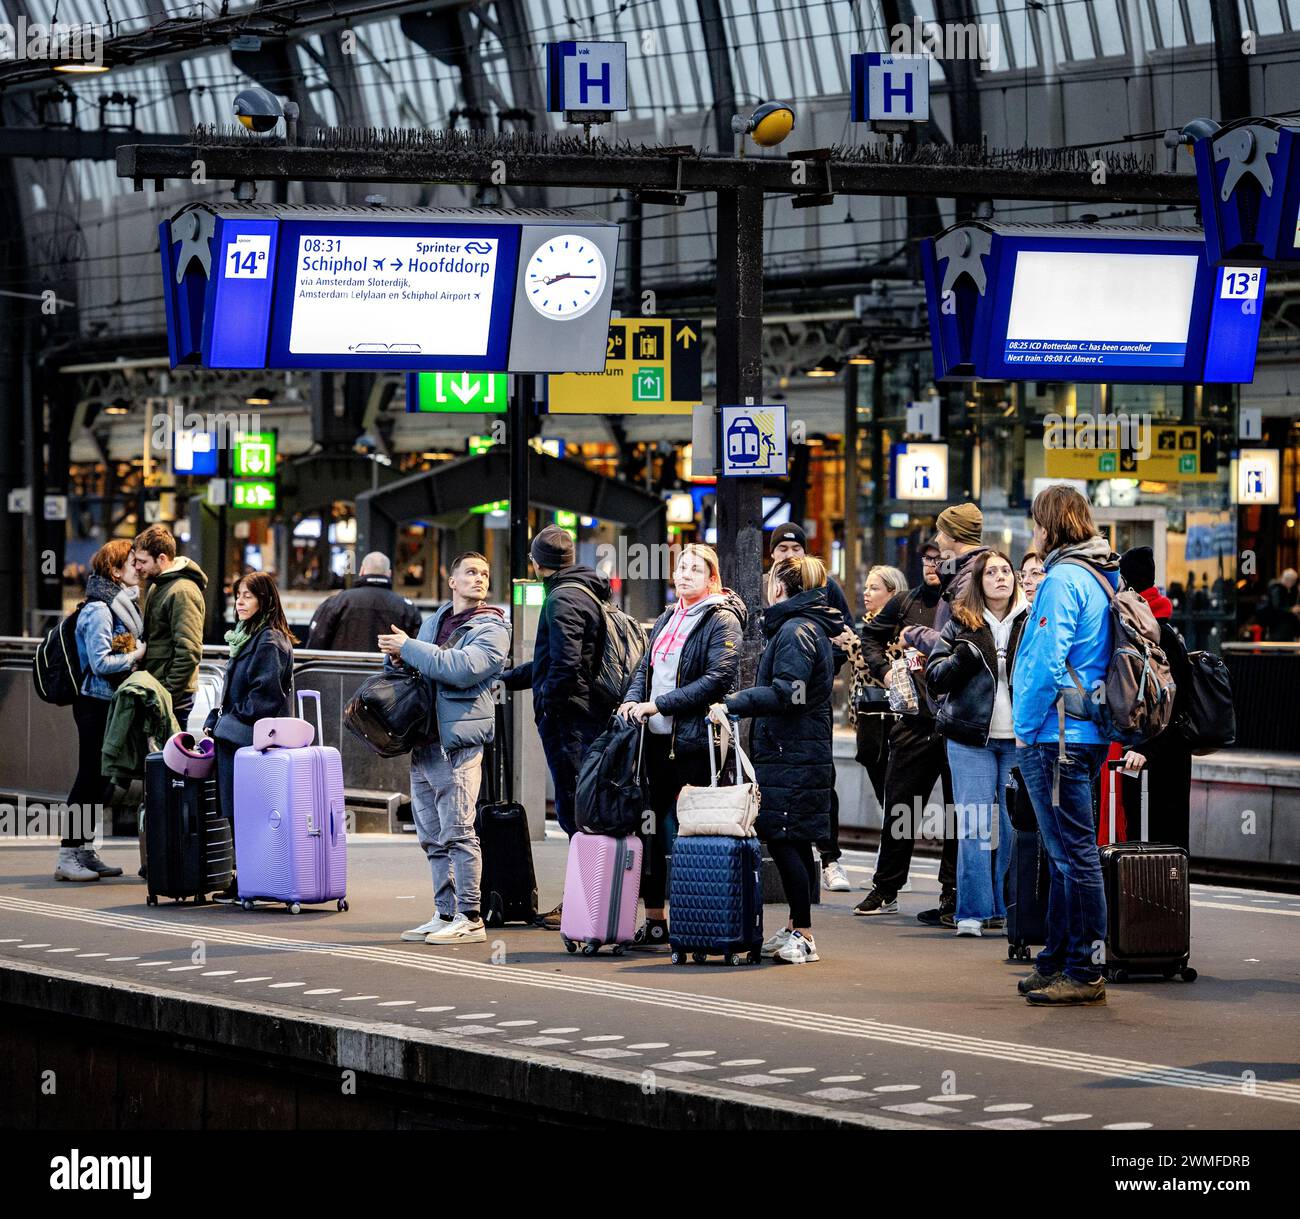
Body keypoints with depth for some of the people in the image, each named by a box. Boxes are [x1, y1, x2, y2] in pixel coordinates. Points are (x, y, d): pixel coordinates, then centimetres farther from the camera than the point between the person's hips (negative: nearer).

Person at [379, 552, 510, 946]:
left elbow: (461, 669, -19)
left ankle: (469, 920, -8)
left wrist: (407, 648, -13)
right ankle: (444, 914, 16)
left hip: (458, 742, -7)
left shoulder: (491, 629, -2)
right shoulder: (435, 621, 20)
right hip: (423, 741, 7)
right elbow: (409, 667, 30)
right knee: (433, 837, 10)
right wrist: (395, 656, 5)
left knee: (457, 833, -10)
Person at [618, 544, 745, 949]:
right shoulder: (666, 620, 18)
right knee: (655, 830, 8)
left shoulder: (721, 620, -5)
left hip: (695, 741, -7)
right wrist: (633, 700, -2)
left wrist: (660, 704, -17)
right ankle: (655, 923, 14)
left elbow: (718, 678, -16)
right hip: (657, 739, 7)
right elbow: (645, 667, 20)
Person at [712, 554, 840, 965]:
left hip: (791, 756, -10)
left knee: (784, 842, -9)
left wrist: (732, 705, -21)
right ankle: (798, 929, 15)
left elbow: (786, 692, -22)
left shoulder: (795, 631, -12)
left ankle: (802, 934, -8)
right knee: (795, 844, 11)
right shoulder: (815, 629, 19)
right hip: (808, 751, 10)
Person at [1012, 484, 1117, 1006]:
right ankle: (1058, 962, 23)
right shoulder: (1102, 576, 15)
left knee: (1073, 853, -7)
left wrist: (1027, 726, -11)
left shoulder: (1063, 580, -15)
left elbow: (1048, 661, -22)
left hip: (1056, 736, -10)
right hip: (1086, 734, 10)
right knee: (1066, 852, 16)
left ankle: (1084, 973, -5)